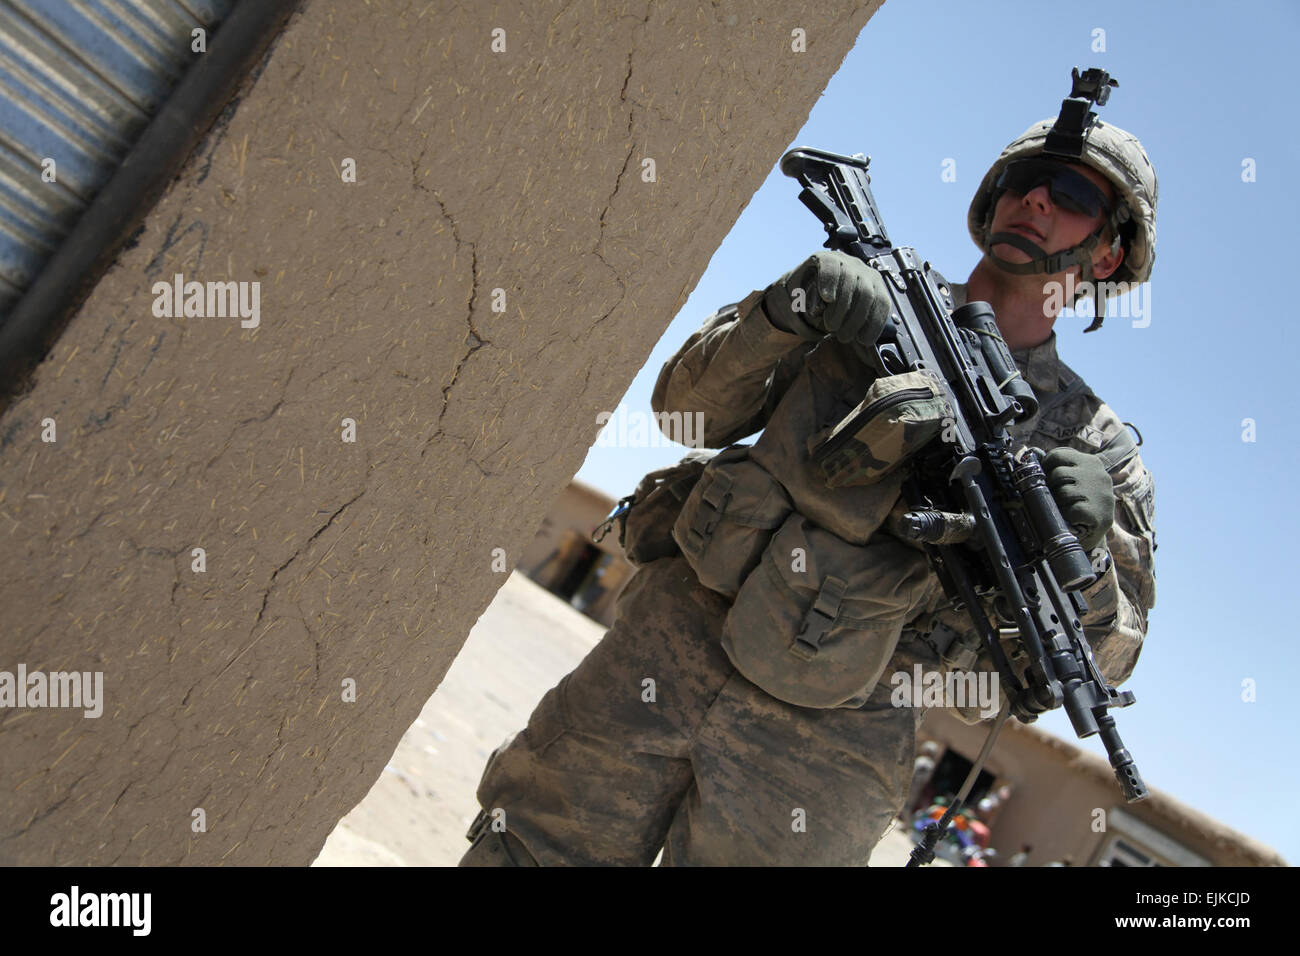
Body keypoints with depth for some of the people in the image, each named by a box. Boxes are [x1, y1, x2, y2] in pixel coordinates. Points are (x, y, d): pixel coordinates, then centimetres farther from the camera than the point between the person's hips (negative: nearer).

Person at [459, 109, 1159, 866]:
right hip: (671, 644, 2)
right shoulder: (874, 300, 9)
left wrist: (1085, 556, -19)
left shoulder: (1091, 442, 5)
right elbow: (691, 412, 5)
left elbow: (1101, 662, 3)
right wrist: (777, 316, -14)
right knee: (527, 847, 6)